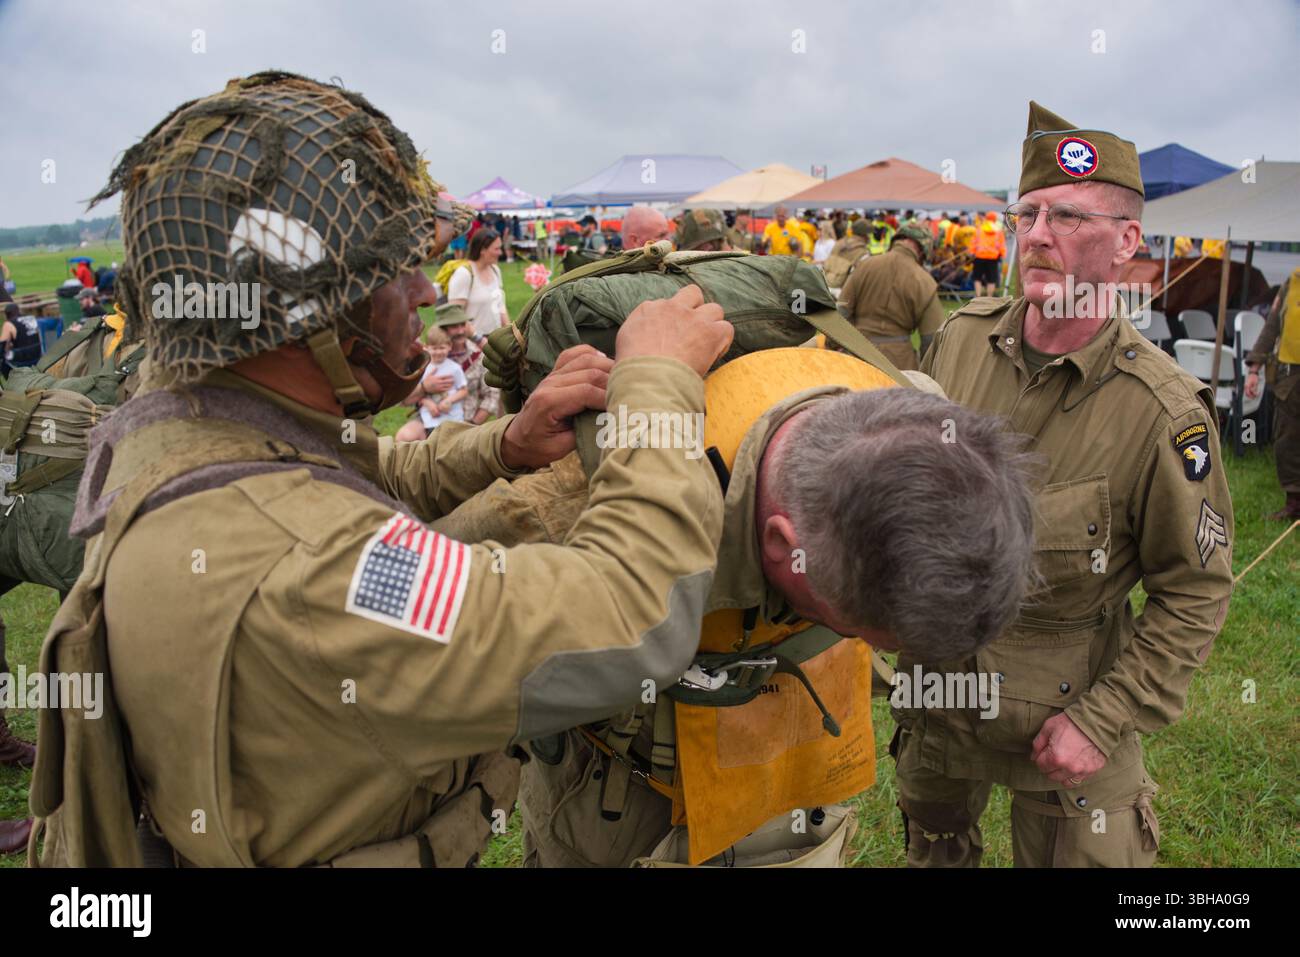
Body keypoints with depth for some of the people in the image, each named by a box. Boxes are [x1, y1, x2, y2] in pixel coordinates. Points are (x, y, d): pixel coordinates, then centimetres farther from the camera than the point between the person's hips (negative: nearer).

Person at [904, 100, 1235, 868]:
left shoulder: (1163, 411, -22)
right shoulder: (963, 338, -9)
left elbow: (1196, 593, -14)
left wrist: (1103, 720, -17)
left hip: (1059, 723, -4)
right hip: (935, 690, 5)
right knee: (933, 850, 26)